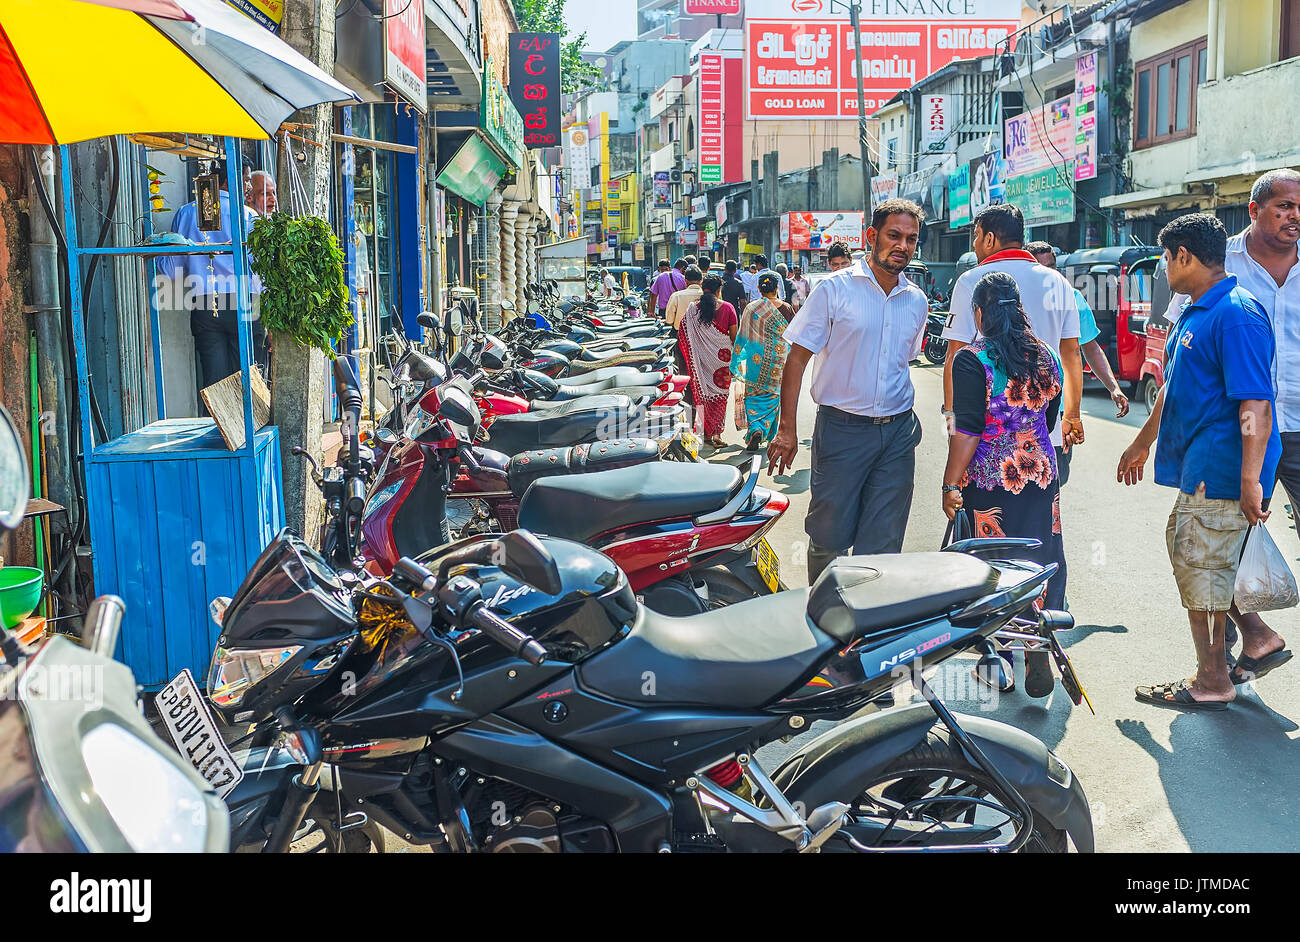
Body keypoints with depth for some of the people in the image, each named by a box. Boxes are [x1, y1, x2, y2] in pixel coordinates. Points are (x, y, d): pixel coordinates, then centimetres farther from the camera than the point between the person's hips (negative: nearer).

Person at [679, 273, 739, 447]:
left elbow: (681, 330, 0)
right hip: (722, 355, -1)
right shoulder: (727, 308, -5)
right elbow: (734, 335, -3)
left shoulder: (693, 307, -3)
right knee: (720, 393, 9)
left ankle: (707, 433, 13)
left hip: (701, 356, 1)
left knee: (703, 392, 11)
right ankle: (716, 432, 1)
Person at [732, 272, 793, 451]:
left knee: (754, 397, 6)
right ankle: (770, 433, 20)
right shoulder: (786, 308, -4)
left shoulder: (751, 308, -8)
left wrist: (736, 360, 5)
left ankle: (755, 429, -16)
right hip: (780, 360, 1)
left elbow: (742, 336, -3)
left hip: (757, 359, -1)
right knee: (774, 396, 15)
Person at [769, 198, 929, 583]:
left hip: (898, 434, 4)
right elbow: (797, 358, -5)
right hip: (842, 428, -4)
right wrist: (787, 429, -11)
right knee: (829, 537, 3)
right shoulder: (834, 288, -4)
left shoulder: (916, 301, 10)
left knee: (883, 544, 4)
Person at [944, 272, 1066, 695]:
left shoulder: (972, 360, -12)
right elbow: (1050, 420, 14)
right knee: (1040, 562, 11)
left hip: (989, 481, -5)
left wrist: (950, 485, -9)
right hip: (1041, 474, 5)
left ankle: (1000, 664, 13)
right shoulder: (1045, 356, 6)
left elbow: (967, 431, -15)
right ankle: (1038, 650, 4)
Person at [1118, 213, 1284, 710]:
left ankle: (1211, 683, 11)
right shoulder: (1195, 313, 14)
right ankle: (1259, 637, 26)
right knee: (1184, 550, 18)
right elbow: (1173, 388, 26)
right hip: (1199, 468, 10)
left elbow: (1256, 404, -25)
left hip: (1219, 473, -10)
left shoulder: (1236, 315, -19)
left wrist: (1250, 481, -28)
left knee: (1199, 567, -2)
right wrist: (1143, 443, 32)